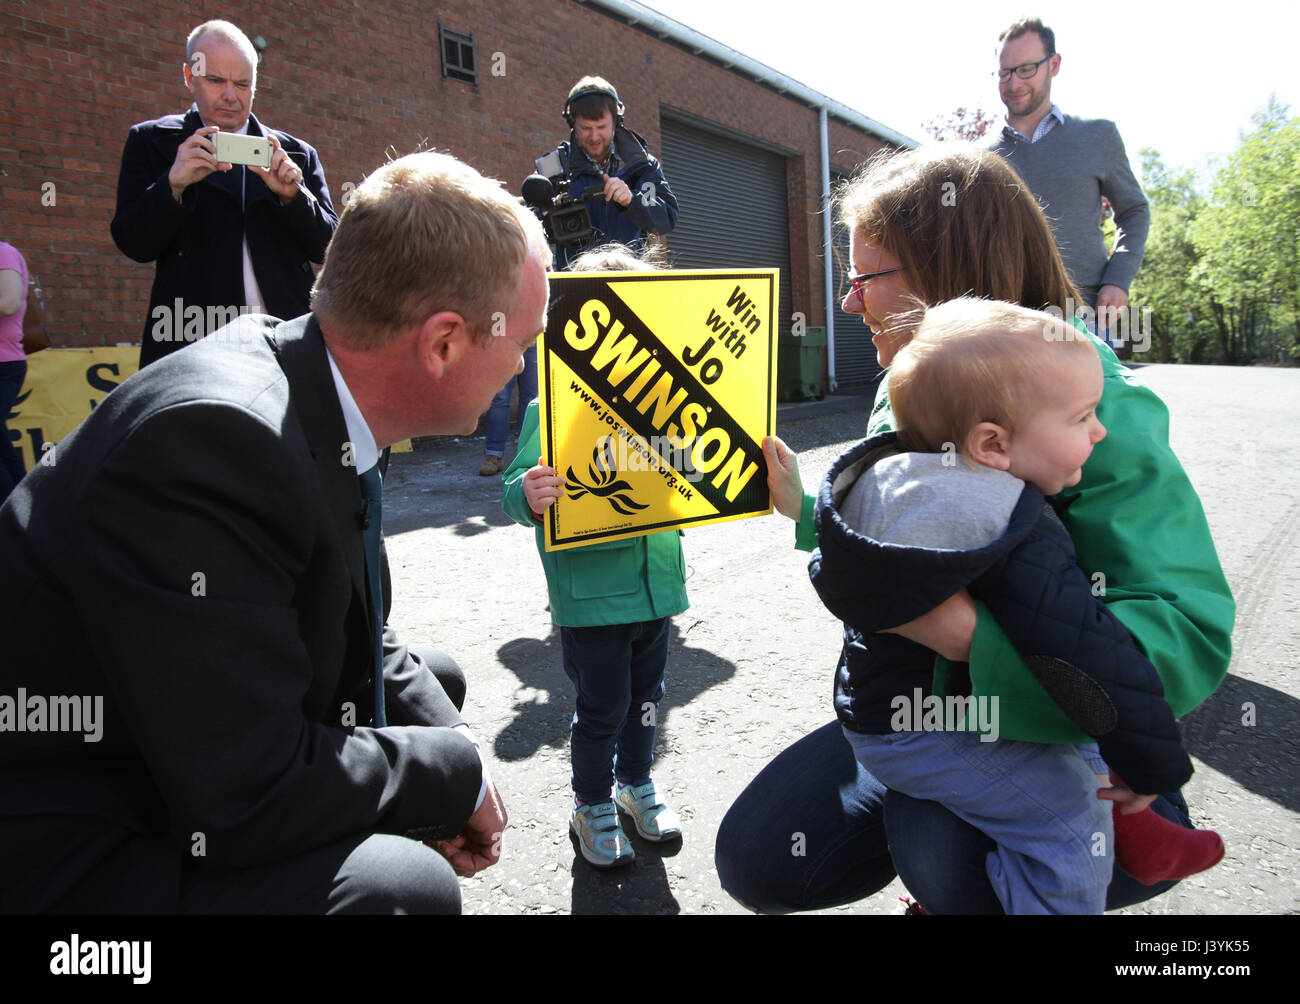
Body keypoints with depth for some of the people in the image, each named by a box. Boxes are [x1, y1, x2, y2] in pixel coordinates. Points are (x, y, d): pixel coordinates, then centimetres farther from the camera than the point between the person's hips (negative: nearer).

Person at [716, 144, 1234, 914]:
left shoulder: (1099, 406, -21)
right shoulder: (905, 392, 2)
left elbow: (1191, 632, -30)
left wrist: (973, 635, -39)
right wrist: (803, 507, 7)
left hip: (1060, 736, -5)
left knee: (946, 860, -35)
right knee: (756, 856, -4)